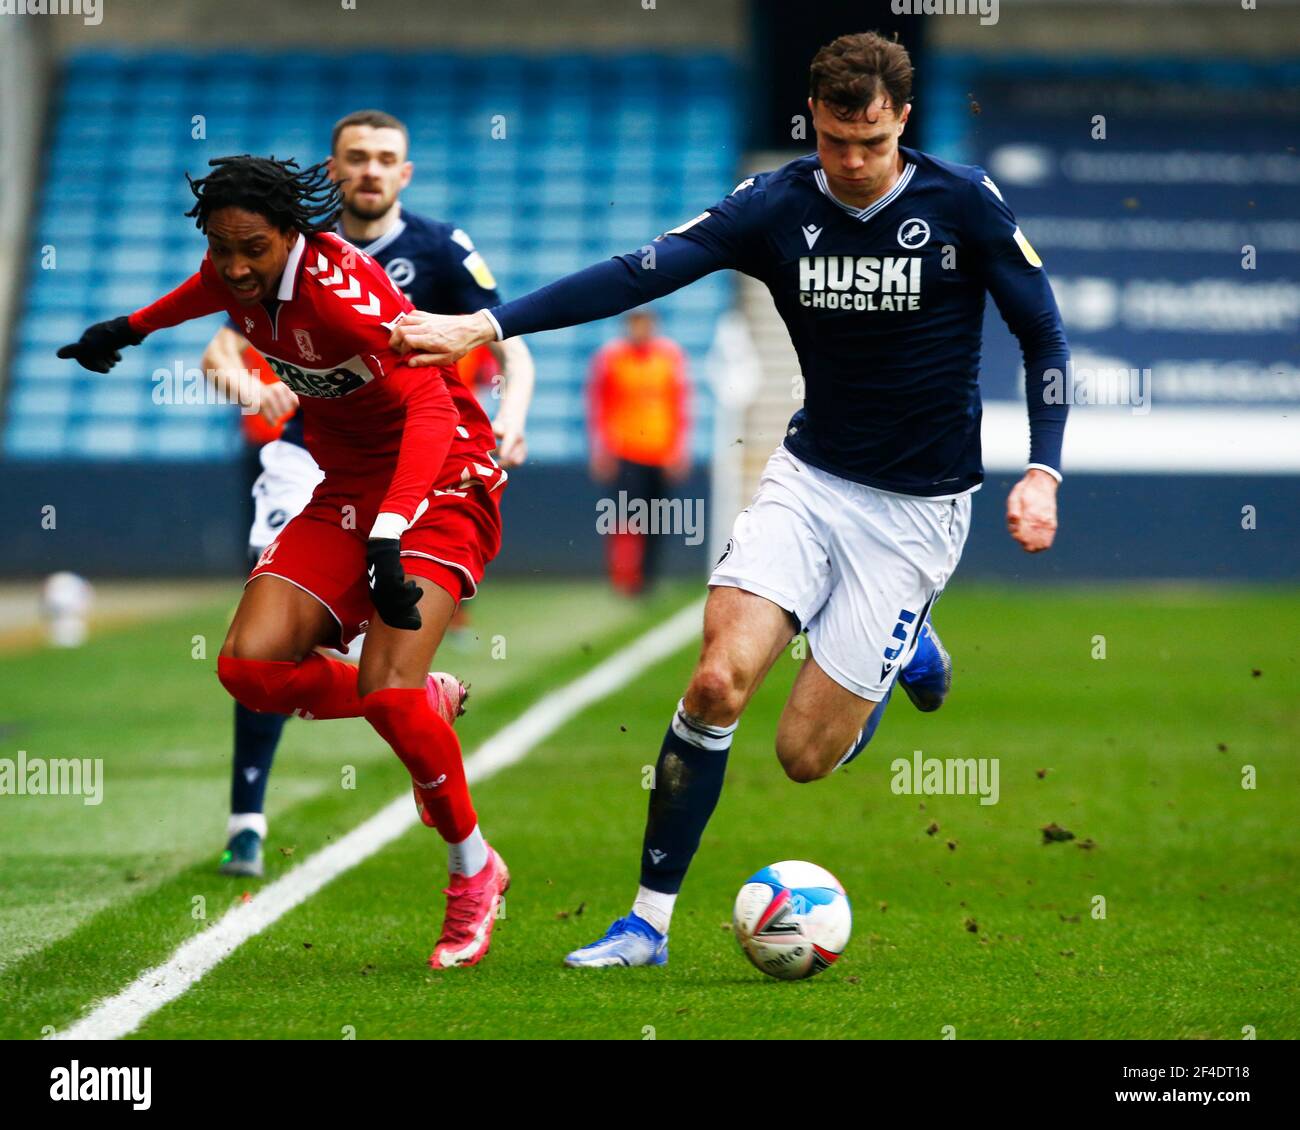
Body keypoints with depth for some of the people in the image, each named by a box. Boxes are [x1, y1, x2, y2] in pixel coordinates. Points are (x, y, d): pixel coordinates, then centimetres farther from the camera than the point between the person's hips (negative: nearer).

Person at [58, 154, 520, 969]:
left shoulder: (338, 285, -27)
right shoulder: (239, 278, -4)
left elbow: (431, 406, -36)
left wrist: (388, 536, -47)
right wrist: (131, 328, 39)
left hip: (440, 483, -7)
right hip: (347, 489, 7)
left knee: (385, 688, -25)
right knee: (251, 664, -14)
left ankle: (475, 870, -1)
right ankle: (422, 706, 14)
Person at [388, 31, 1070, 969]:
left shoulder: (963, 204, -12)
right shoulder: (777, 206, -8)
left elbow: (1043, 336, -3)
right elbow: (641, 273, -17)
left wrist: (1043, 473, -14)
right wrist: (487, 325, -27)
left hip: (918, 505, -2)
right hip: (811, 477, 2)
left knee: (807, 753, -6)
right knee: (720, 679, -19)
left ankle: (903, 649, 28)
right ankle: (649, 920, -6)